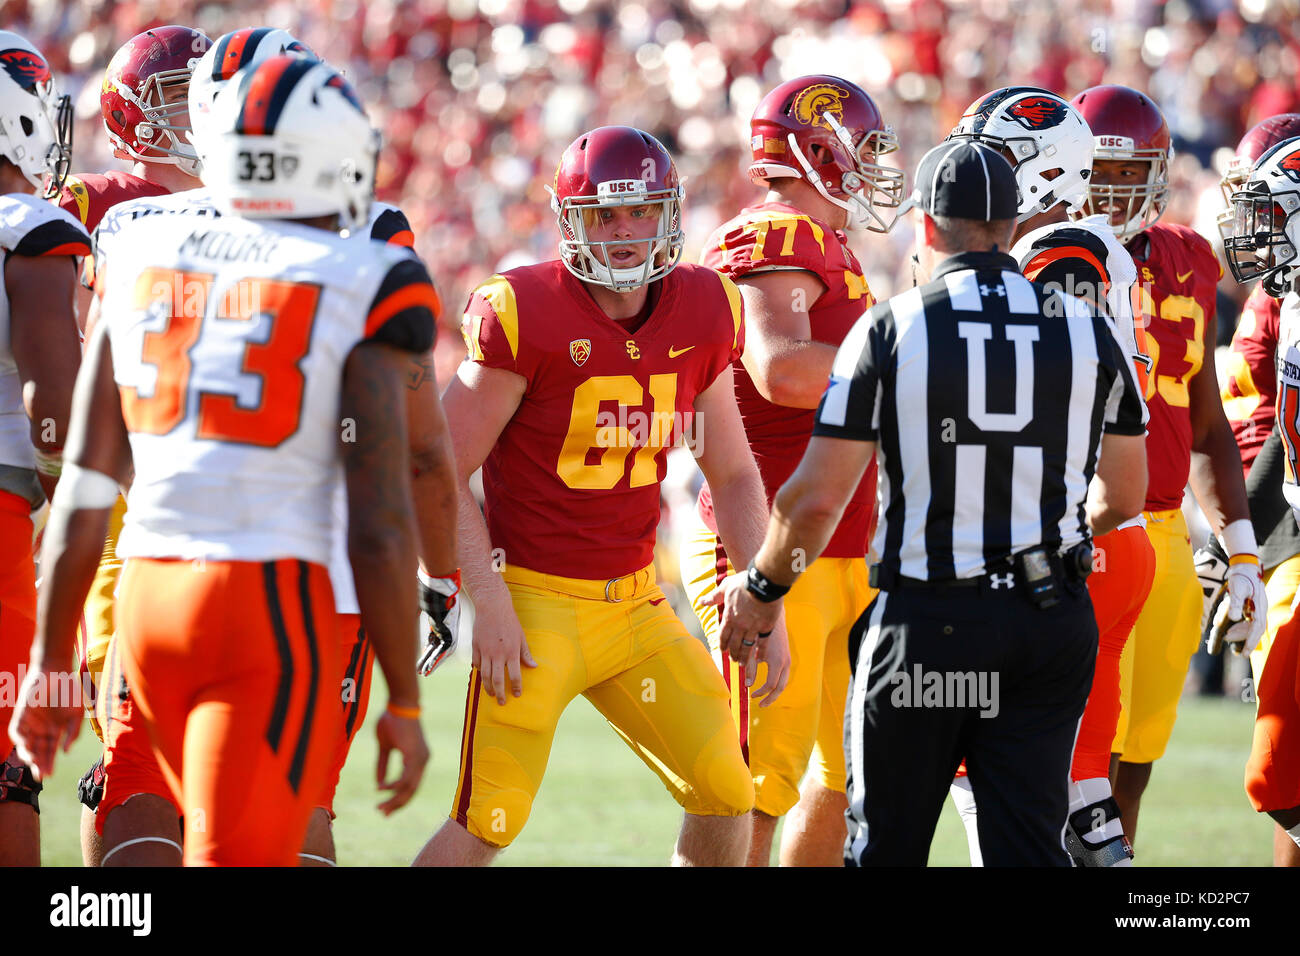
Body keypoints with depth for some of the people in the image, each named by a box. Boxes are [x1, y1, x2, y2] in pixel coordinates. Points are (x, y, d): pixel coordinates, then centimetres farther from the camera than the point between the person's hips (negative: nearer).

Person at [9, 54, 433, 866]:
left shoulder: (141, 258, 8)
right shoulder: (361, 288, -5)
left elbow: (86, 490, 8)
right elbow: (380, 524, -8)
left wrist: (49, 664, 14)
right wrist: (405, 703, 0)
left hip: (149, 595, 6)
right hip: (271, 605, -5)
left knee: (244, 842, 21)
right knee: (239, 859, -6)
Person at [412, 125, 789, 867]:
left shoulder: (702, 316, 3)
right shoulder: (525, 316, -14)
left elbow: (734, 476, 14)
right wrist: (491, 604, -17)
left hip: (636, 603, 6)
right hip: (536, 602, -6)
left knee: (726, 798, 2)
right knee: (487, 826, -12)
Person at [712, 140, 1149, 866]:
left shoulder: (893, 331, -6)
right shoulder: (1089, 331, 4)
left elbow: (818, 498, -7)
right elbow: (1124, 498, 14)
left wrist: (762, 588, 11)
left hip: (927, 622, -2)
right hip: (1052, 617, 3)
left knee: (887, 841, 11)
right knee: (1028, 843, 4)